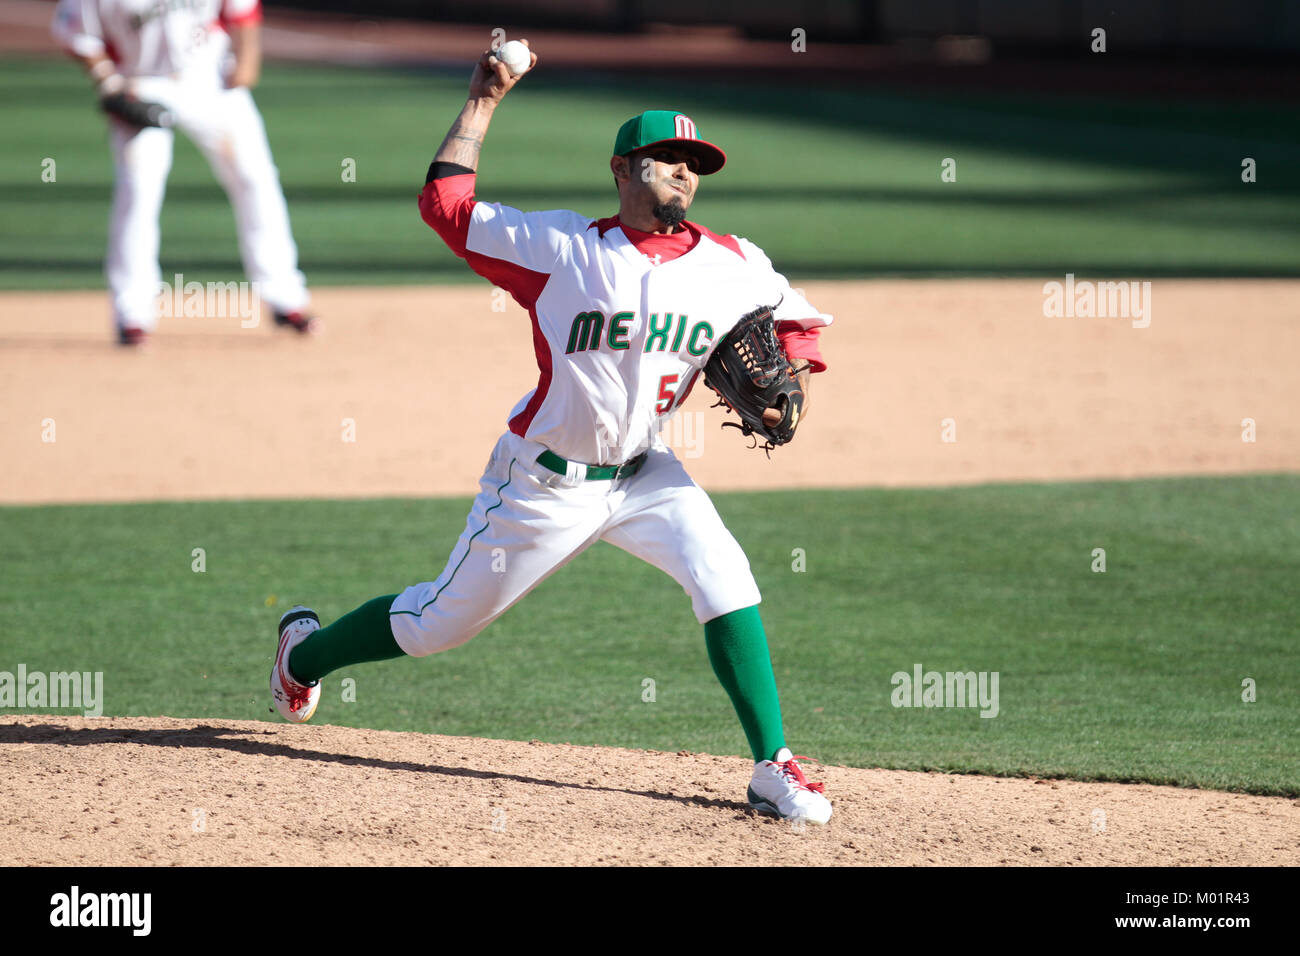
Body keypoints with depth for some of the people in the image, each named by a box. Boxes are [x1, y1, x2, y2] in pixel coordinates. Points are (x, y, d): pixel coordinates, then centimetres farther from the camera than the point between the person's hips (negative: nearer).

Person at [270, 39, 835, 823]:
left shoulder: (734, 268, -5)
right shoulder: (558, 248, -15)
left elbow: (800, 327, 9)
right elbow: (445, 202, -11)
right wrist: (483, 102, -9)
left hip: (643, 473, 3)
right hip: (544, 484, -3)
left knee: (724, 579, -21)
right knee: (439, 624, 10)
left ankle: (773, 768, -14)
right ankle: (307, 649, 39)